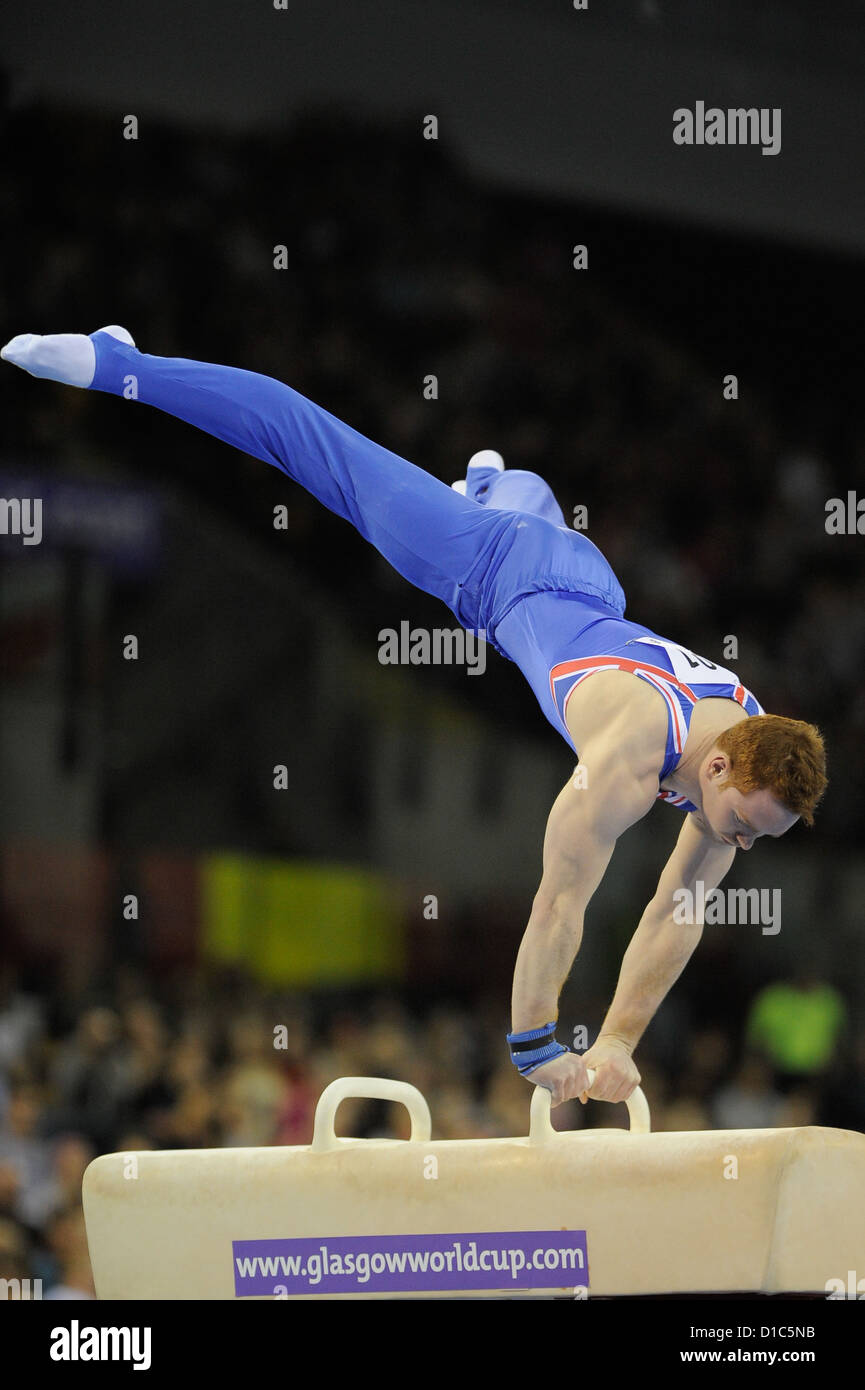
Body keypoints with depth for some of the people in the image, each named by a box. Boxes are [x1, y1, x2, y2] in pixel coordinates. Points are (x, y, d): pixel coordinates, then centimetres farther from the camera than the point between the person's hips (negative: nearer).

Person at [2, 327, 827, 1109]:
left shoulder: (753, 761, -23)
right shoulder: (632, 754, -42)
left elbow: (676, 917, -15)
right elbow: (559, 904, -40)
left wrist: (616, 1045, -18)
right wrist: (533, 1050, -35)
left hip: (579, 580, 5)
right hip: (495, 567, -5)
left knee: (524, 500, 41)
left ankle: (488, 478, 78)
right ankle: (113, 364, 16)